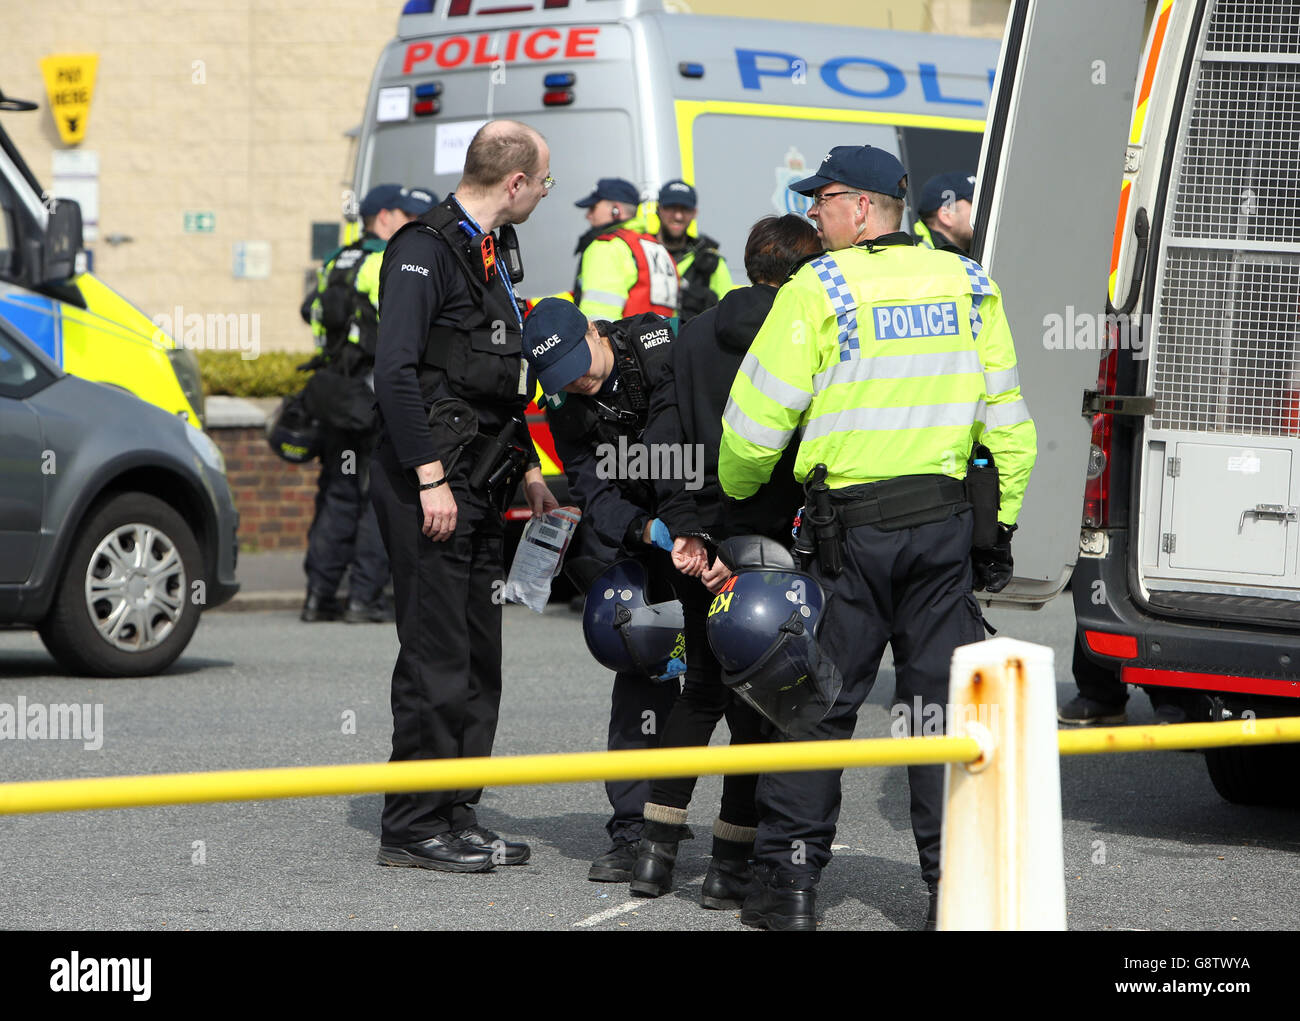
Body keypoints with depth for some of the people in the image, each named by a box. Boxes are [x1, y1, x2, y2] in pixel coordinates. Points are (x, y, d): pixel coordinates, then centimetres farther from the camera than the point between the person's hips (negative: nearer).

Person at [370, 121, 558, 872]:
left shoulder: (493, 250, 18)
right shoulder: (425, 251, -12)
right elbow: (395, 372, -20)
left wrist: (527, 469, 21)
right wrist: (431, 479, -22)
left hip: (480, 485, 9)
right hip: (430, 484, -9)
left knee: (479, 659, 10)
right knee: (437, 657, -7)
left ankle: (456, 816, 17)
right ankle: (413, 827, -1)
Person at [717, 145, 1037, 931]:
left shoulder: (817, 290, -7)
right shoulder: (968, 285, 7)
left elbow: (757, 420, -7)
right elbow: (1007, 420, 9)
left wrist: (735, 495, 12)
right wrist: (998, 524, 14)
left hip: (850, 530, -4)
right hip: (945, 526, 4)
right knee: (946, 703, 8)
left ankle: (790, 880, 8)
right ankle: (958, 886, 7)